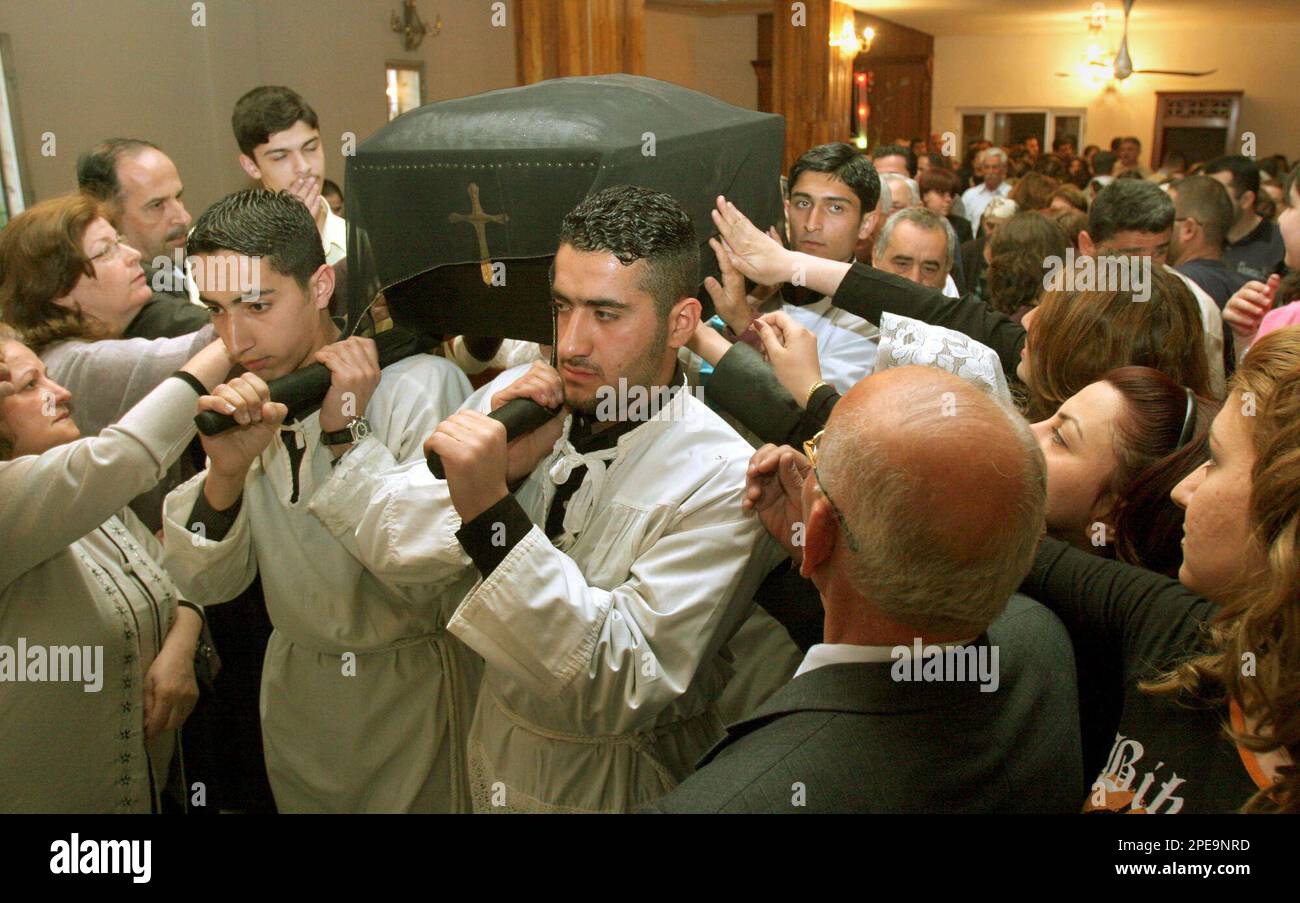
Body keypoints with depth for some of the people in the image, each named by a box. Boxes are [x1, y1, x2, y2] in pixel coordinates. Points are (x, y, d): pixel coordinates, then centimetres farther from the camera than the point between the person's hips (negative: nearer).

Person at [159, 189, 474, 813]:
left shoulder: (422, 384, -21)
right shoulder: (244, 402, -3)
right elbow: (205, 585, -5)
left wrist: (347, 436, -27)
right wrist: (225, 473, -23)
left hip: (415, 686, -5)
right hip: (296, 685, 5)